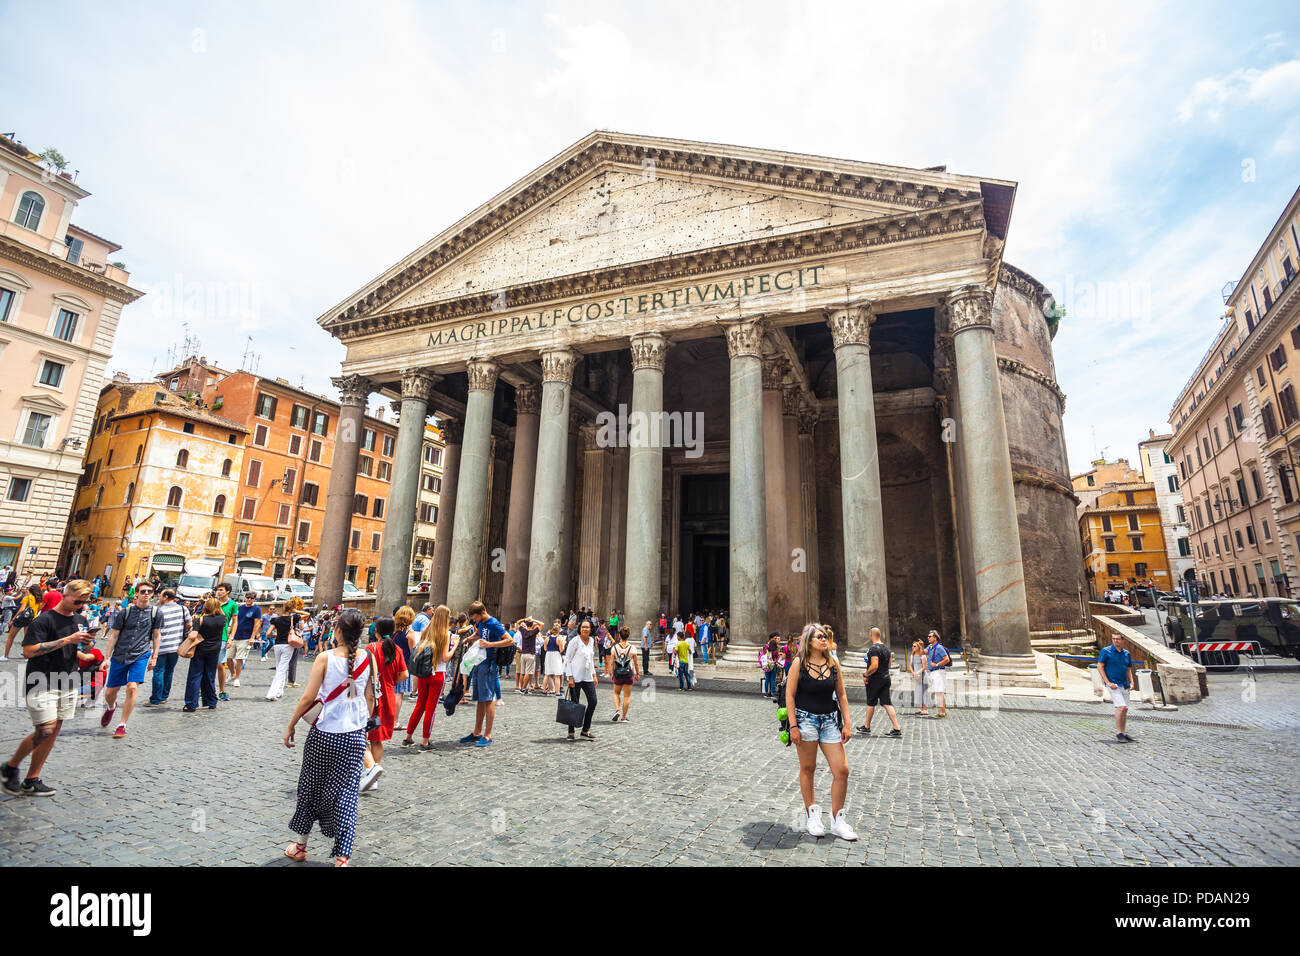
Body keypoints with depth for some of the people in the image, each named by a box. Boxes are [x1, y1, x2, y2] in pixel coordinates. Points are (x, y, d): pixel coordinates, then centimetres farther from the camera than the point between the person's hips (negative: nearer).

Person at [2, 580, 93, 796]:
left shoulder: (80, 620, 11)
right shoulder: (44, 620, -11)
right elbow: (28, 651, -18)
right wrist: (67, 640, -22)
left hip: (68, 684, 6)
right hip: (41, 684, -6)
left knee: (54, 732, 7)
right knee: (44, 731, -9)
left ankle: (31, 781, 16)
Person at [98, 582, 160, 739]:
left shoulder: (155, 613, 2)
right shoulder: (125, 612, 0)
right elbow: (114, 635, 4)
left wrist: (154, 657, 7)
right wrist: (107, 658, 0)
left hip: (141, 655, -1)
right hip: (120, 656, 1)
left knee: (132, 688, -16)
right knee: (109, 692, 10)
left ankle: (122, 726, -3)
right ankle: (111, 708, 47)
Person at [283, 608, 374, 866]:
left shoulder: (325, 658, -13)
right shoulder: (369, 659, -6)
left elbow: (308, 698, -11)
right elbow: (370, 699, 1)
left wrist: (290, 725, 4)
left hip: (323, 734, -1)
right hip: (354, 736, 1)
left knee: (310, 787, 20)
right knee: (345, 792, 10)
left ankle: (299, 845, 35)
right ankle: (342, 856, 12)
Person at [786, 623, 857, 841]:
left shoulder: (833, 663, 3)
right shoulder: (799, 663, -7)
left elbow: (841, 695, 8)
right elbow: (789, 695, -6)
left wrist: (847, 724, 3)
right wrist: (793, 726, -11)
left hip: (830, 720, 3)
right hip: (806, 718, -3)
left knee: (842, 770, 0)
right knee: (807, 769, 7)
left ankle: (837, 821, 17)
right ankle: (813, 816, 26)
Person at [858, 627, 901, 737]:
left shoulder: (874, 648, -18)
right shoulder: (886, 647, 11)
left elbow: (874, 666, -25)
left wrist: (865, 675, -15)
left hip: (875, 680, -7)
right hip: (886, 678, 7)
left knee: (871, 703, 6)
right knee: (887, 703, 5)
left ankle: (867, 727, 19)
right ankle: (897, 729, -2)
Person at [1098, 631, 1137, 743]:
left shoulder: (1126, 653, 11)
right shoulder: (1106, 651, -5)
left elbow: (1128, 669, 20)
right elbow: (1100, 666, -6)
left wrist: (1131, 682, 5)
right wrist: (1108, 682, -12)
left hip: (1124, 685, 6)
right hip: (1113, 684, -6)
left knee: (1125, 709, 8)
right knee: (1121, 707, -16)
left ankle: (1122, 733, 19)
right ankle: (1119, 733, -8)